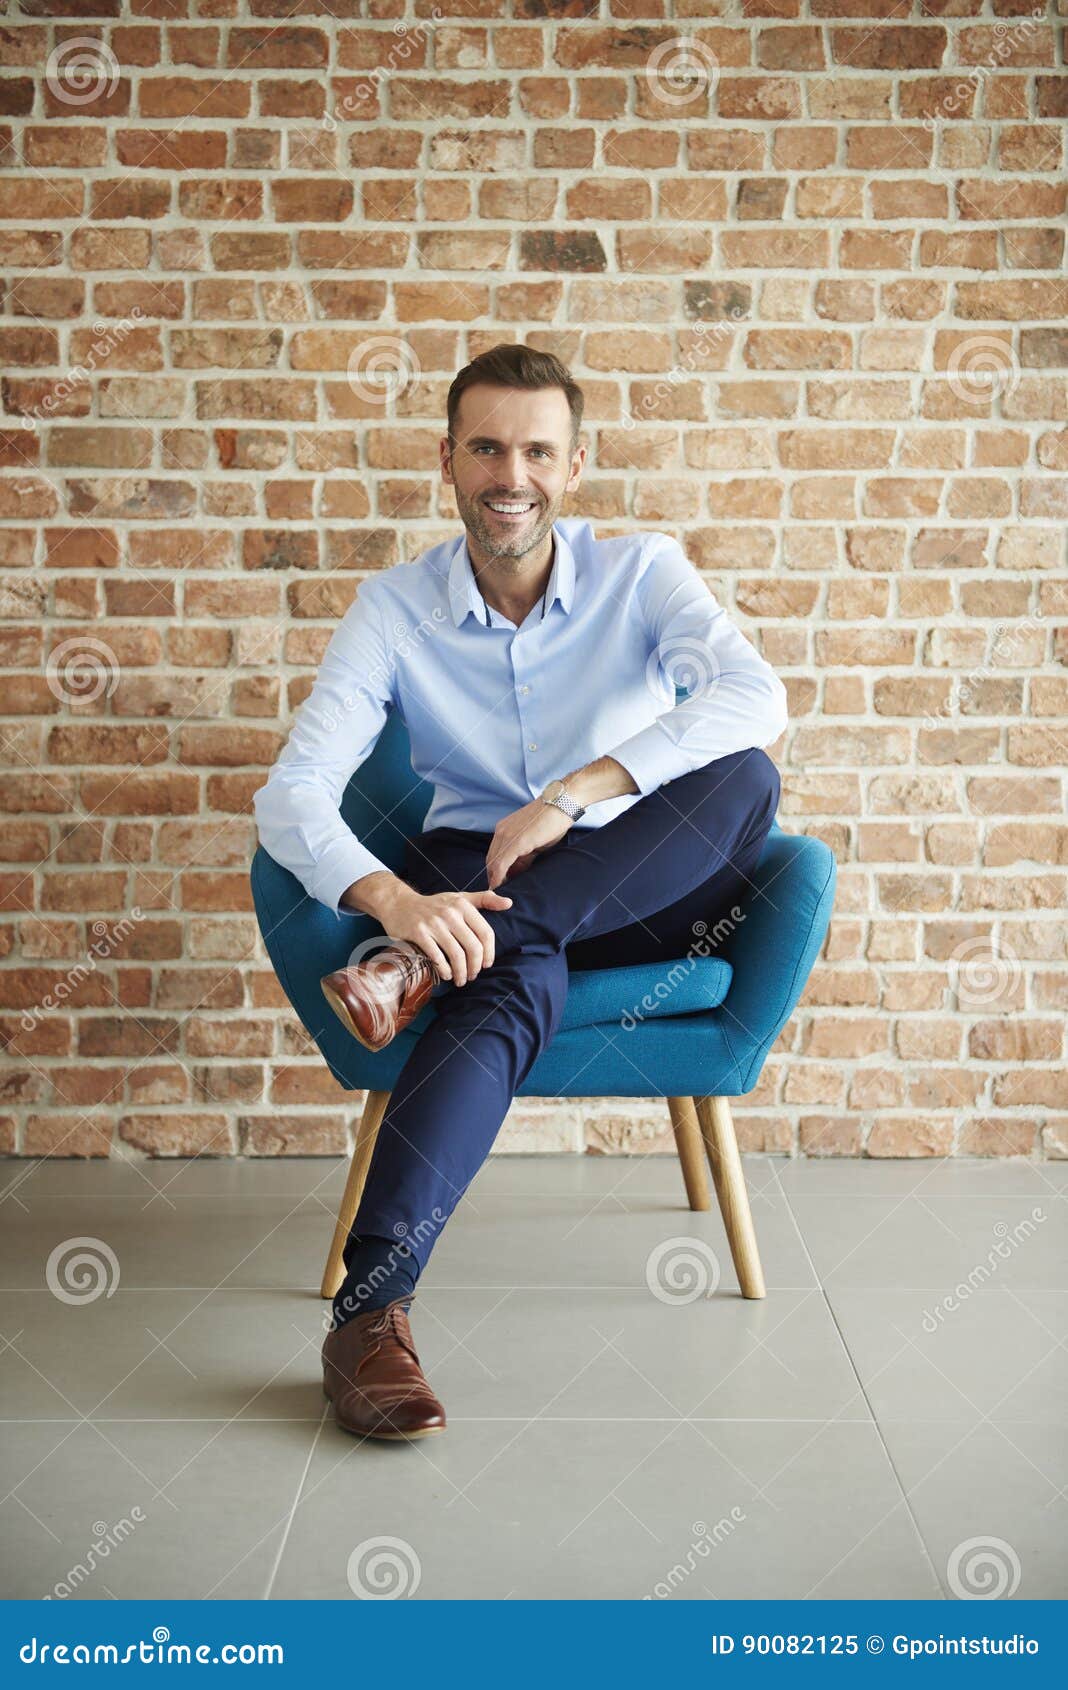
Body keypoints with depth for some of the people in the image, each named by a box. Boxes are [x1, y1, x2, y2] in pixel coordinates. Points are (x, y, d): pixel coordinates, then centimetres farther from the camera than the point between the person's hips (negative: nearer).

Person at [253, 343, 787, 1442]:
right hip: (471, 884, -1)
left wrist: (572, 795, -33)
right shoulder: (394, 608, -2)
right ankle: (370, 1310, -43)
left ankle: (425, 966, -35)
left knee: (744, 778, -30)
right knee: (513, 976, -38)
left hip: (641, 892, 2)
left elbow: (754, 698, -21)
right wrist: (391, 897, -36)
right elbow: (293, 793, -14)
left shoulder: (643, 574, -1)